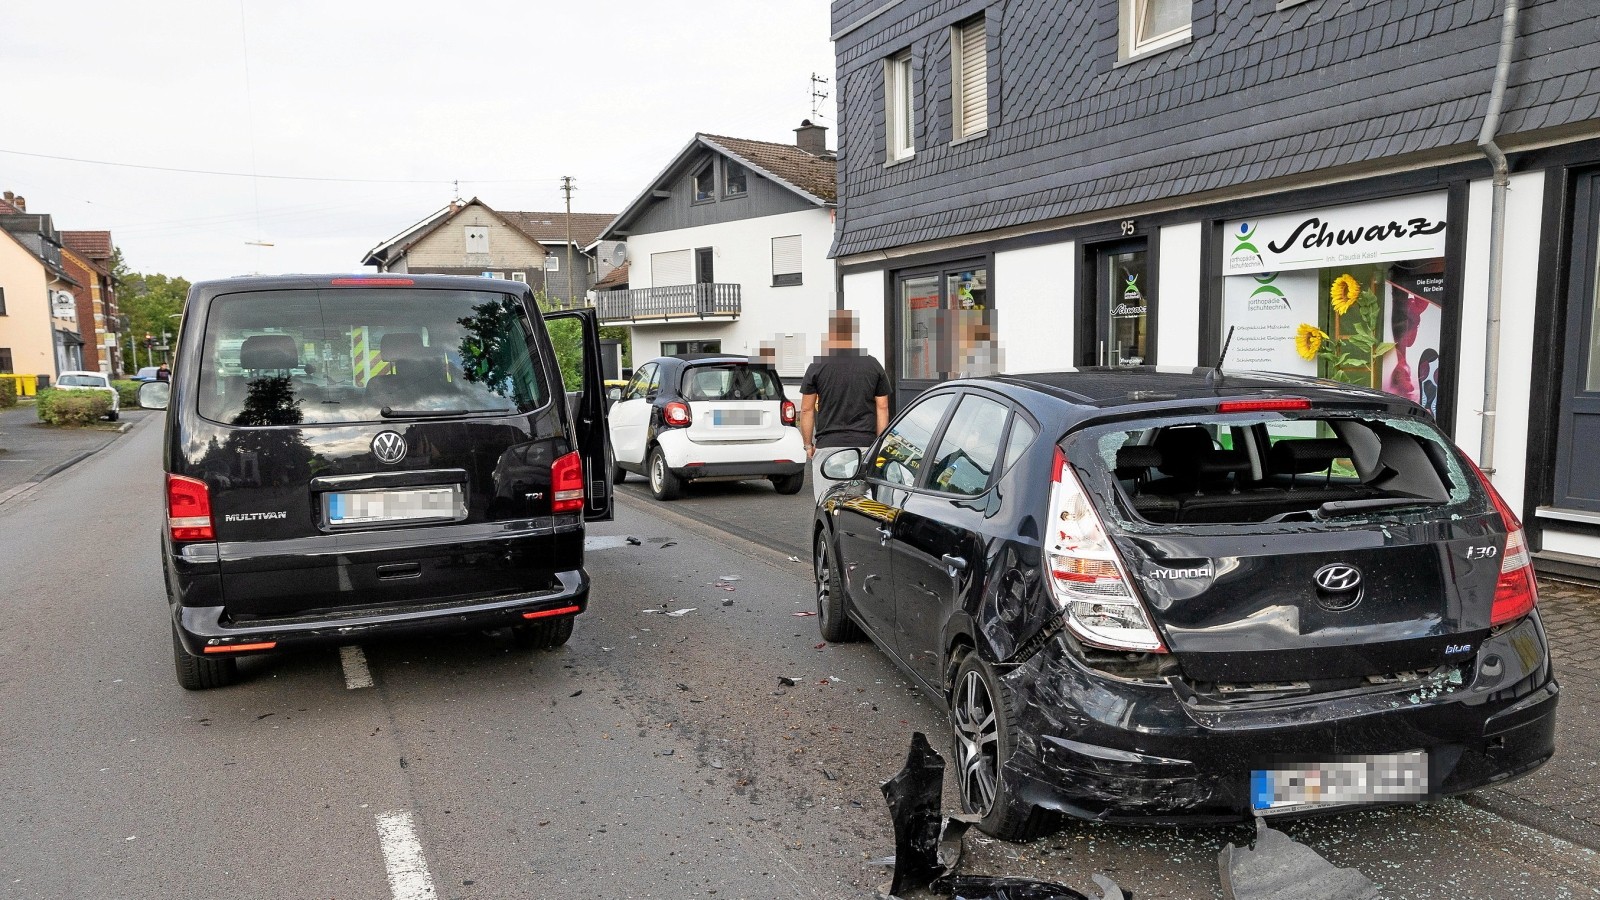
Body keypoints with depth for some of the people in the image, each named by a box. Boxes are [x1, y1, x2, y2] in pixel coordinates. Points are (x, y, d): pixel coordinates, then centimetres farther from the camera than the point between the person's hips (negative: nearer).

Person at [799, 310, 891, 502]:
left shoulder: (817, 367, 0)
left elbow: (807, 409, 2)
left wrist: (808, 444, 12)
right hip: (865, 444, 2)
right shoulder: (874, 366, 5)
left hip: (827, 445, -2)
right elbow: (882, 409, 5)